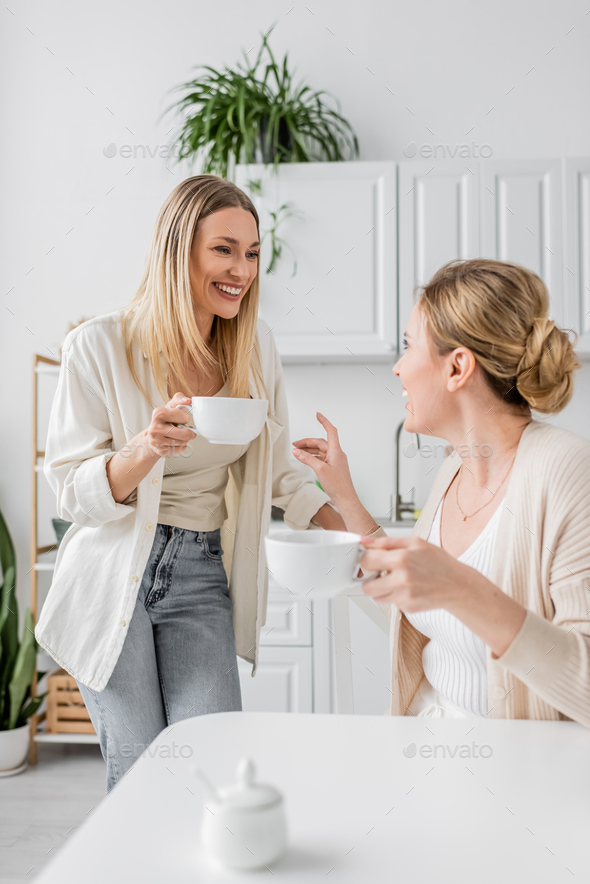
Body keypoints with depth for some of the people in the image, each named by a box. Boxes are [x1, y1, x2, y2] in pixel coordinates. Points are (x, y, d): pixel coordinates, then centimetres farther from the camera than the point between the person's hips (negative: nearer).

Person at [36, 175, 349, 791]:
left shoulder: (256, 346, 1)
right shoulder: (99, 346, -11)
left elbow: (278, 470, 8)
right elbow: (71, 492, -9)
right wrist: (148, 448, -28)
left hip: (202, 577, 3)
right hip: (114, 573, -2)